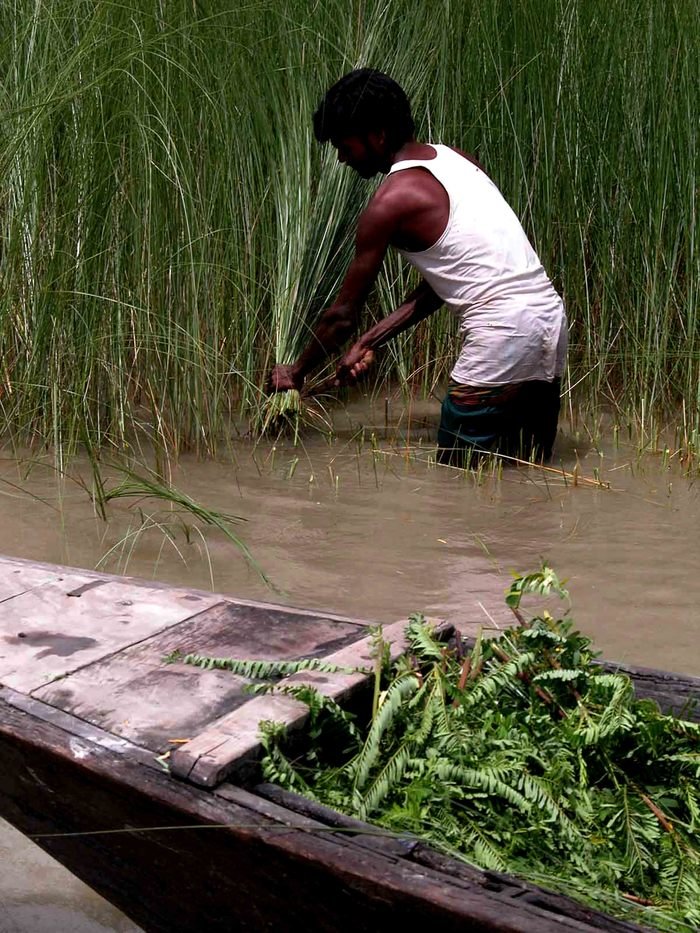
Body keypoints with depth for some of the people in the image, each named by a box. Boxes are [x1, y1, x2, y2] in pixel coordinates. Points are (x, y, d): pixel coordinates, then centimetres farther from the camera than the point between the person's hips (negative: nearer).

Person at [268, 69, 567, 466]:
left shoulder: (392, 201, -8)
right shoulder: (457, 159, 16)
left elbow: (344, 314, 2)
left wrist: (297, 372, 18)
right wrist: (371, 343, 21)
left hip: (503, 334, -9)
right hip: (551, 318, 9)